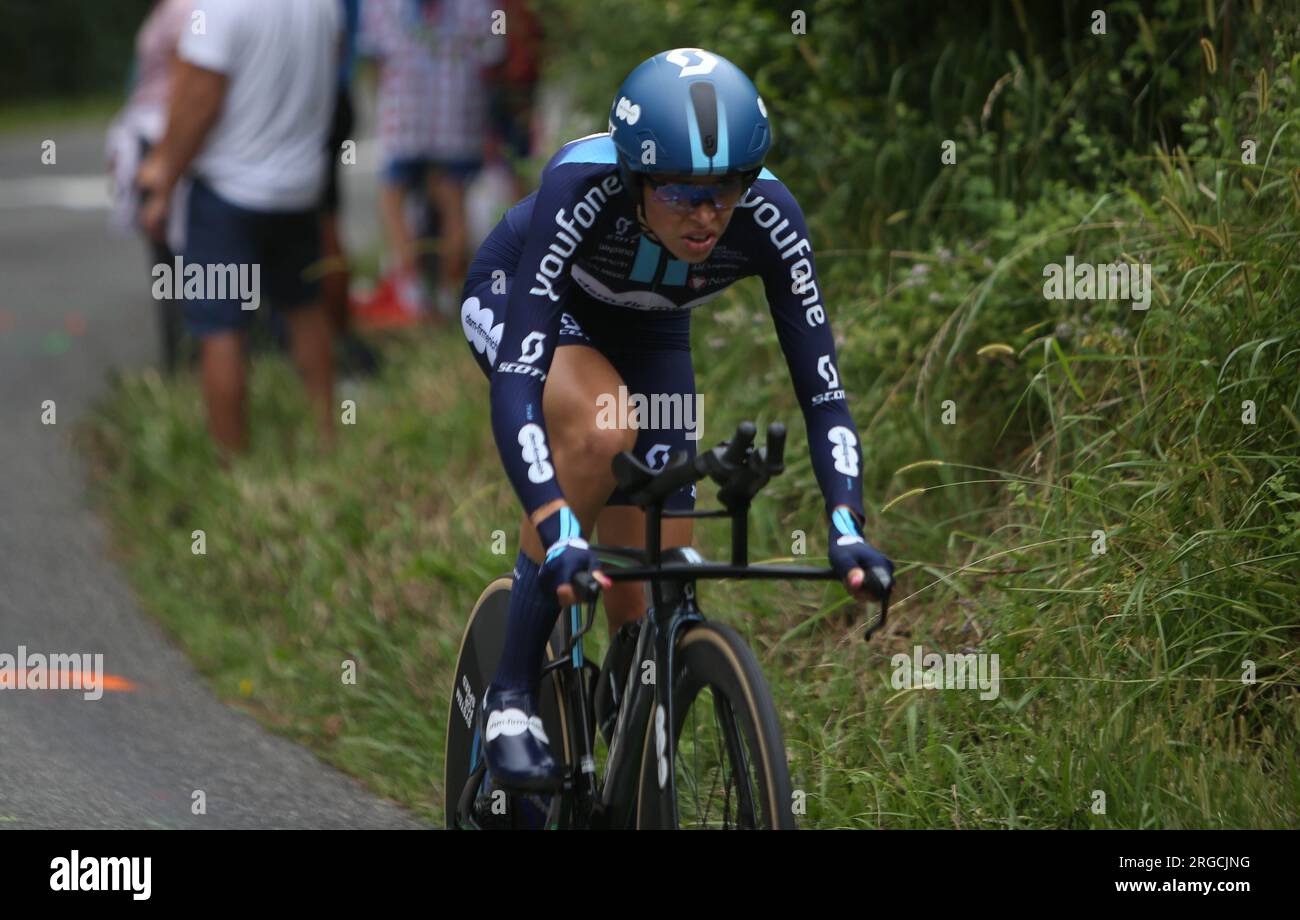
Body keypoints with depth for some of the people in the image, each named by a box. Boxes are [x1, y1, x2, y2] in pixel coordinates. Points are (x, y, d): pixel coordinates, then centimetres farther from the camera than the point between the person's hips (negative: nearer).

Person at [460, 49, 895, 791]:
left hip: (646, 332, 3)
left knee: (653, 602, -7)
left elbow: (823, 390, -30)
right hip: (515, 298, -3)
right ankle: (513, 694, -24)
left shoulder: (768, 219, -32)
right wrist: (558, 531, -58)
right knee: (601, 426, -36)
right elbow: (515, 384, -46)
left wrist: (848, 529, -45)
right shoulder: (581, 191, -41)